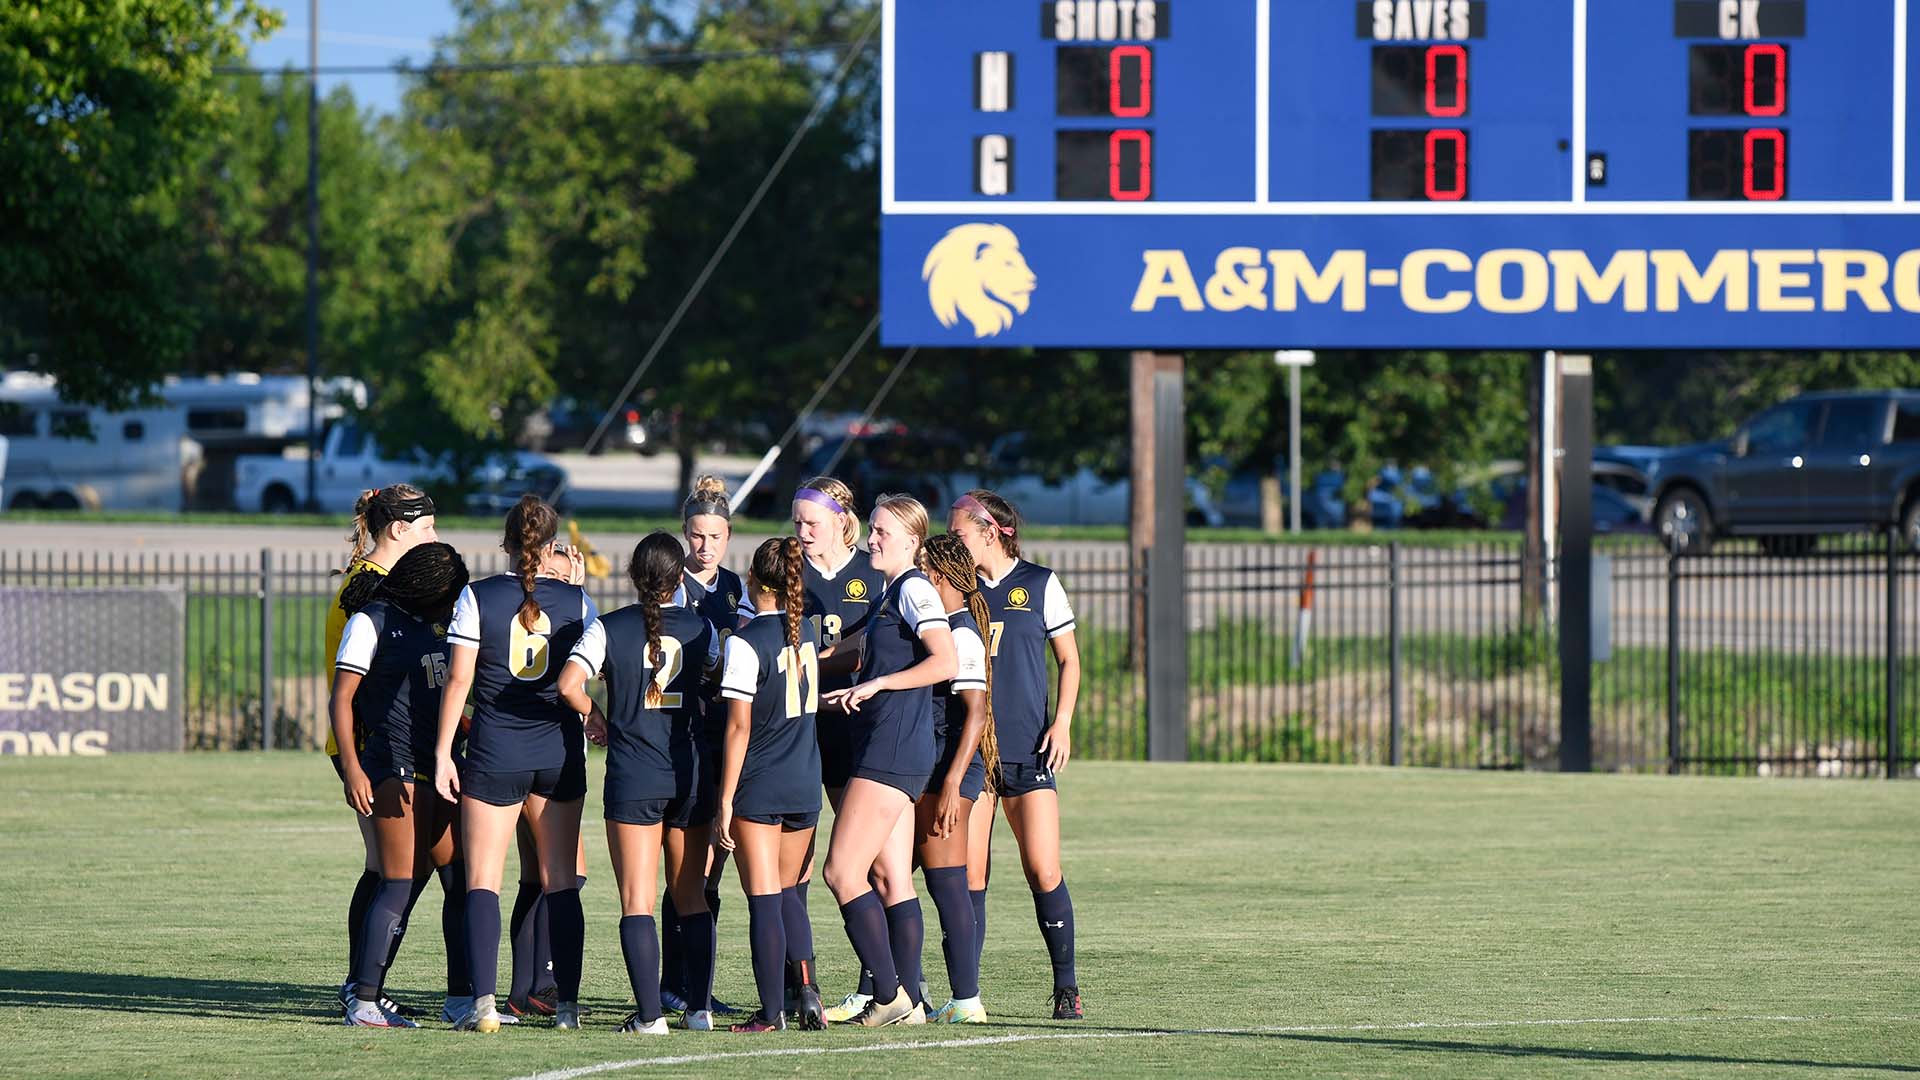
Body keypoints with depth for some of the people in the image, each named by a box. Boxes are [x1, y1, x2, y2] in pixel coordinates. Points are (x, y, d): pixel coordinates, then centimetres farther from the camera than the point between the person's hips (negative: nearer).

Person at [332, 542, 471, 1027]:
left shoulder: (429, 625, 19)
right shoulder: (371, 622, -4)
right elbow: (342, 699, -8)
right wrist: (352, 768, -17)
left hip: (438, 766, 8)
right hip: (396, 767, -8)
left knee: (462, 879, 6)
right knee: (401, 883, -12)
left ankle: (461, 995, 15)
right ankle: (363, 1002, -10)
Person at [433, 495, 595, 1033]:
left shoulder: (477, 597, -5)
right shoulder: (576, 600, 0)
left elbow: (458, 679, -8)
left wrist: (443, 751, -4)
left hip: (495, 754, -2)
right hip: (559, 753, 2)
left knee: (483, 881, -1)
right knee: (561, 882, 10)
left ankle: (483, 1003, -13)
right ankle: (567, 1003, 11)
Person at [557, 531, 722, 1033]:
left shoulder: (609, 628, -4)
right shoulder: (698, 627, 3)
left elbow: (569, 685, -15)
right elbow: (719, 675, 21)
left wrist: (595, 715, 2)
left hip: (633, 775, -3)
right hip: (690, 771, 3)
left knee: (637, 899, -2)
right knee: (692, 897, 13)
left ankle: (650, 1014, -10)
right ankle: (699, 1007, 10)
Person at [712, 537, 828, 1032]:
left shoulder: (746, 642, -14)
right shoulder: (806, 631, 6)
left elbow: (739, 727, -15)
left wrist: (725, 801, -11)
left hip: (758, 787, -6)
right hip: (805, 785, 6)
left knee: (764, 899, -2)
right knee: (789, 894, 16)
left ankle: (772, 1011, -1)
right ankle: (807, 989, 1)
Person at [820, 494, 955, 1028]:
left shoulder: (914, 589, -10)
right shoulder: (891, 593, 19)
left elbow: (946, 662, -21)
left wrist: (877, 683, -18)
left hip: (892, 752, -10)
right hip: (884, 751, 10)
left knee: (843, 871, -11)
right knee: (890, 880, 7)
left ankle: (889, 994, -10)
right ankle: (907, 999, 7)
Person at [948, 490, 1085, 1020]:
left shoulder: (1039, 583, 4)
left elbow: (1068, 658, 9)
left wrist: (1062, 722, -3)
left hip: (1028, 750, -2)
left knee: (1043, 871, -8)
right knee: (969, 875, -3)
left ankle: (1066, 987, 1)